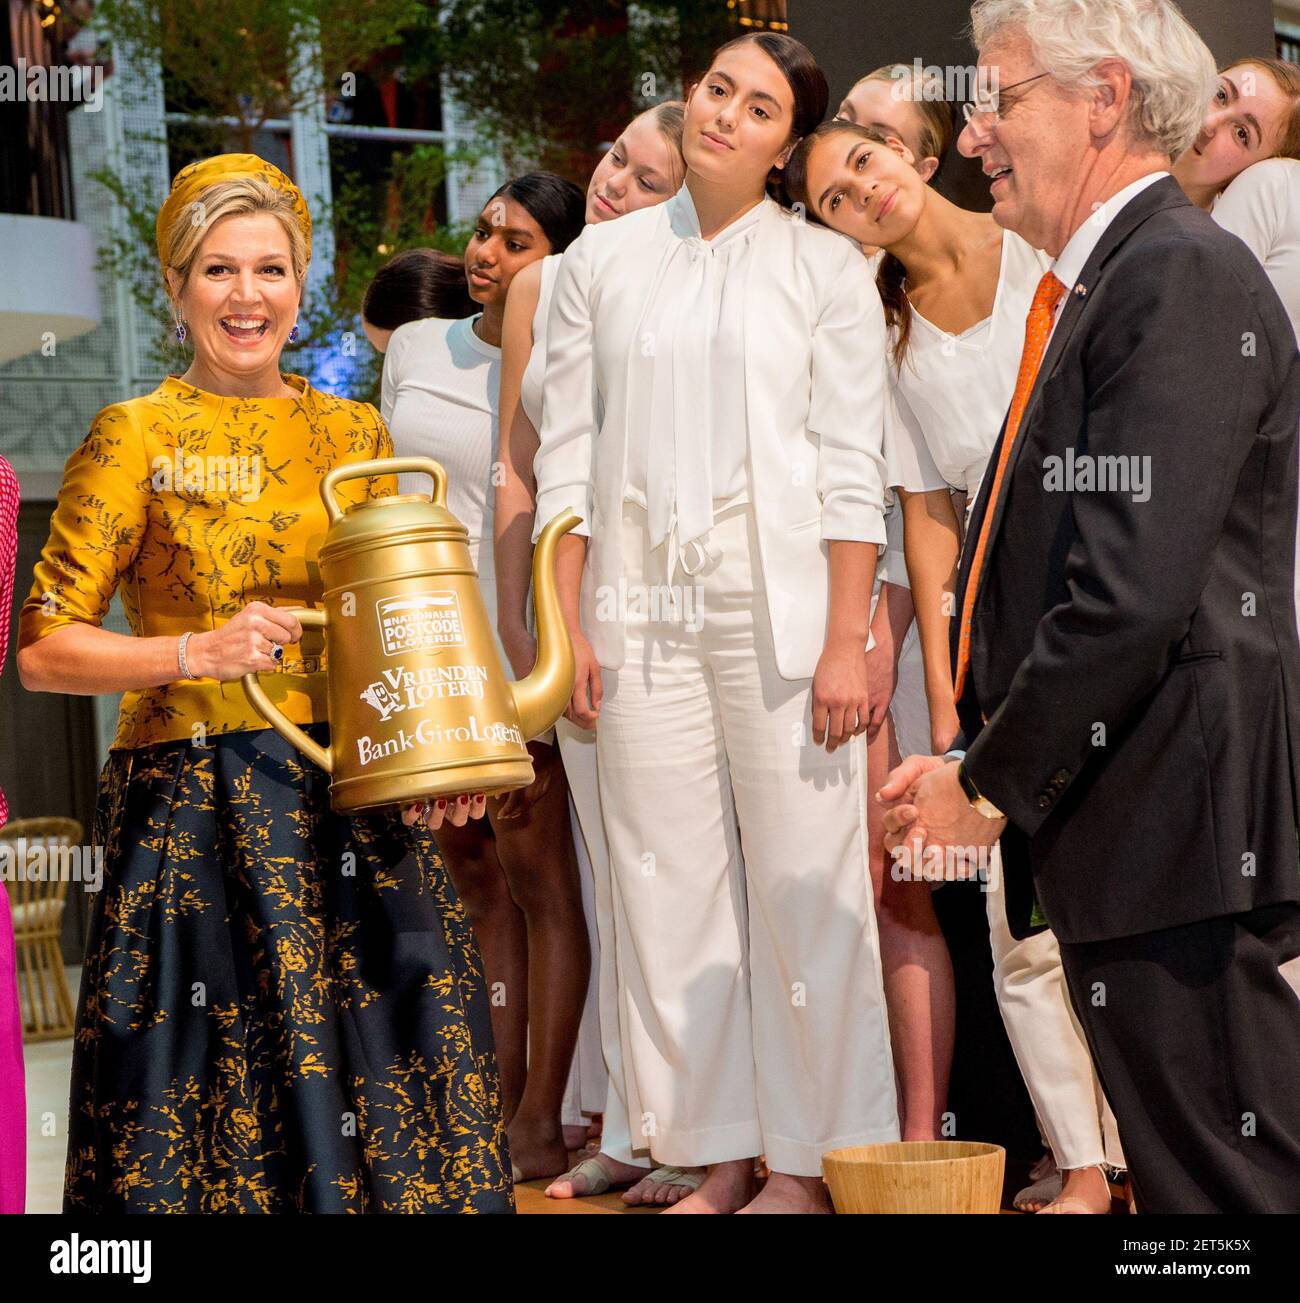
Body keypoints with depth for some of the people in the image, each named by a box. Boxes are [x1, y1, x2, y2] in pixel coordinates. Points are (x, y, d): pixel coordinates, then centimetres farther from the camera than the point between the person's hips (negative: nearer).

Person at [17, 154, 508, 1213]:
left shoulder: (355, 433, 11)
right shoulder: (137, 437, -1)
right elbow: (41, 651, -4)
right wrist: (197, 653, -17)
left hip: (358, 806, 4)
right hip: (193, 803, -4)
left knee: (383, 1084, 2)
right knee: (215, 1115, -1)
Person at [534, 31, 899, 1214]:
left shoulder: (827, 267, 3)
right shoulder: (602, 262, 10)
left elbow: (852, 470, -2)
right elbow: (568, 456, 8)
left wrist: (846, 641, -10)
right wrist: (567, 627, 1)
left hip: (779, 604, -3)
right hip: (640, 608, 3)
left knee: (803, 882, -2)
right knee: (670, 883, 4)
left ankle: (805, 1165, 8)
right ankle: (719, 1159, 13)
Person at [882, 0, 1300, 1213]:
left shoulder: (1181, 275, -13)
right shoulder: (1093, 289, 19)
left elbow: (1134, 590, -21)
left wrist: (990, 786, -11)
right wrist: (988, 766, 10)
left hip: (1173, 825, -10)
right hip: (1119, 835, 10)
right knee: (1176, 1168, 15)